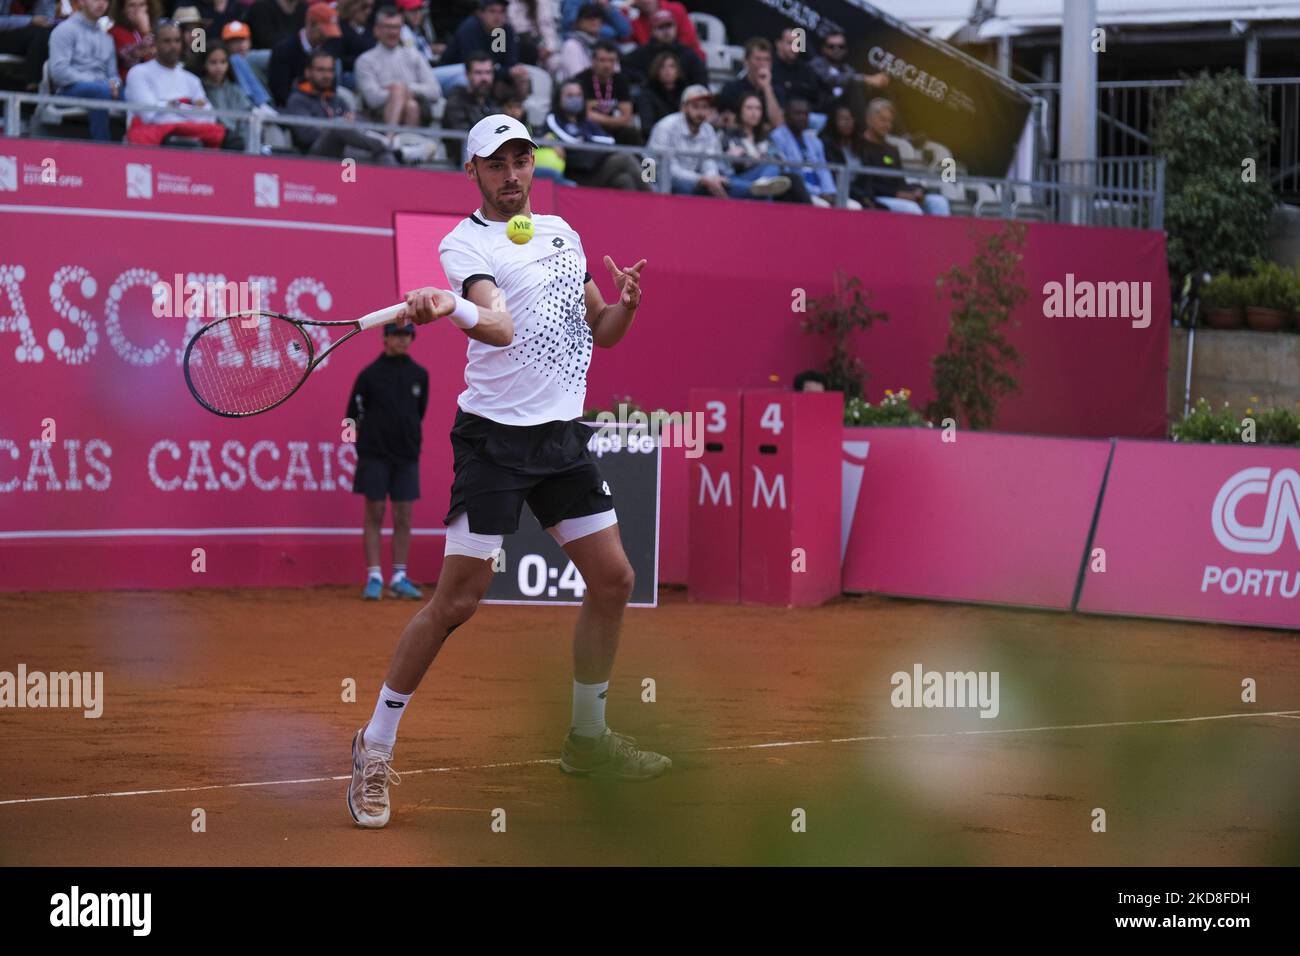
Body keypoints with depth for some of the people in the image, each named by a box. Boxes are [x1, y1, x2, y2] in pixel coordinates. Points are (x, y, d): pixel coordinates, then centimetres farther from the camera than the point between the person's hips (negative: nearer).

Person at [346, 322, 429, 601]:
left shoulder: (419, 374, 7)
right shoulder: (370, 374, -3)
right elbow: (353, 413, 2)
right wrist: (366, 441, 3)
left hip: (407, 456, 3)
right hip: (375, 455, -3)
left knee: (403, 518, 3)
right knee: (375, 516, -3)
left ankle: (399, 578, 8)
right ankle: (374, 578, -1)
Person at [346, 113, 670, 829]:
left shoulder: (561, 231, 14)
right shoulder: (465, 244, -7)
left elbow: (601, 330, 20)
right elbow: (499, 326, -26)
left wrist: (626, 302, -1)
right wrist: (446, 308, -46)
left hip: (564, 435, 7)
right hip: (495, 438, -7)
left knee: (612, 579, 8)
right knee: (458, 599, -11)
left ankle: (587, 739, 23)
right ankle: (375, 750, -1)